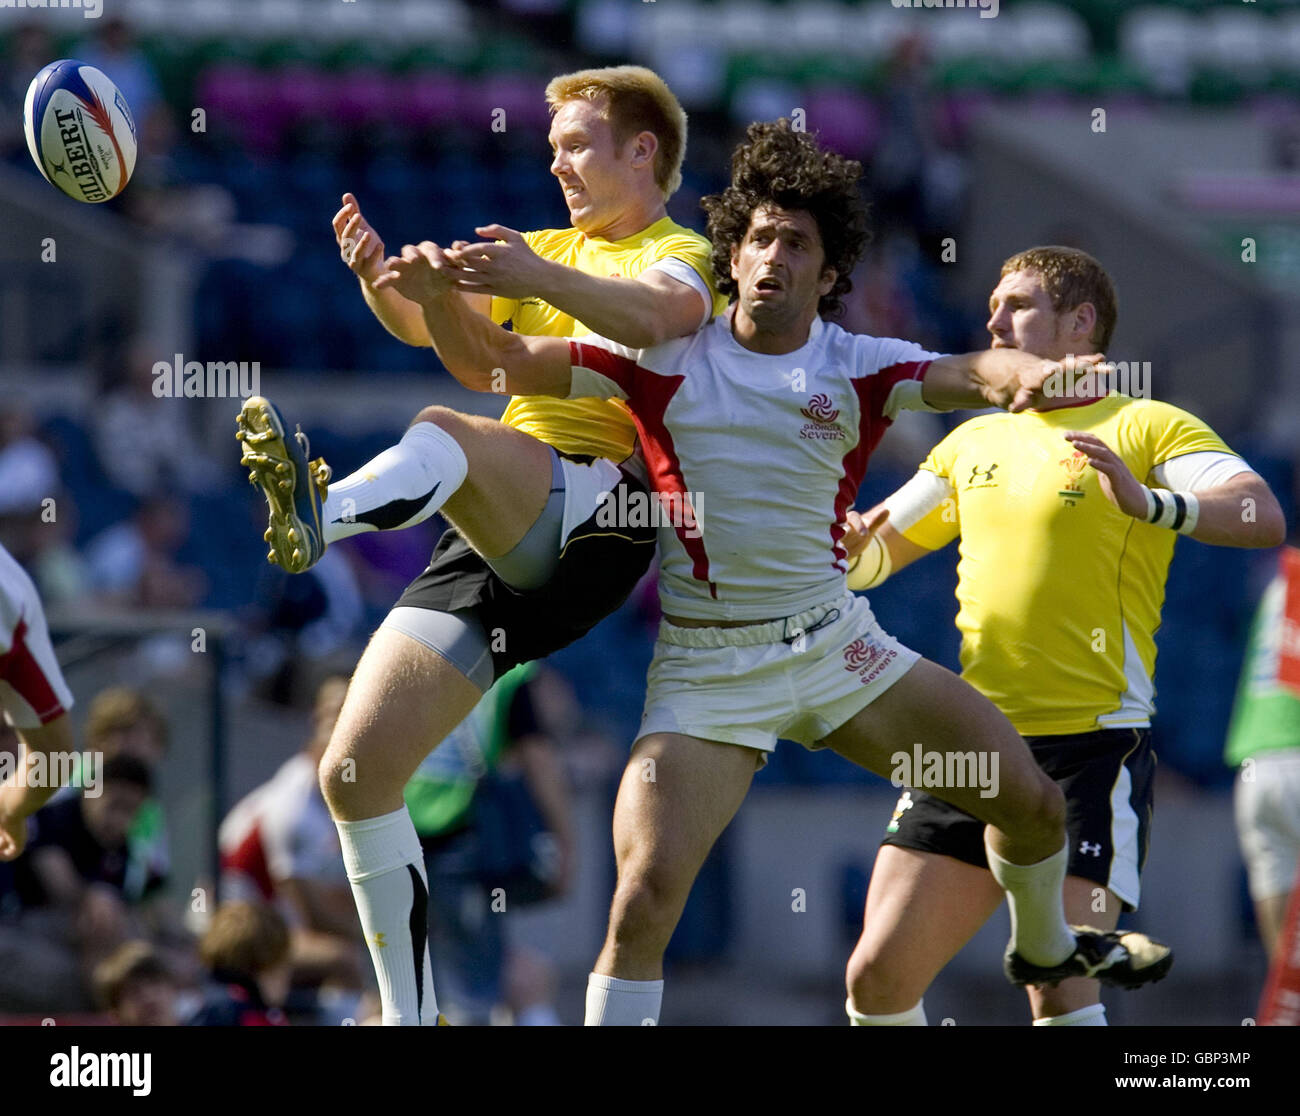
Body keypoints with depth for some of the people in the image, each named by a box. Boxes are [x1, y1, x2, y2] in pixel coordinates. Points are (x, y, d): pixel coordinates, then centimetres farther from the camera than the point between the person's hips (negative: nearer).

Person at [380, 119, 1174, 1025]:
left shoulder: (858, 370, 0)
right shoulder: (663, 361, -2)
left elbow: (974, 373, -18)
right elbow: (492, 363, -1)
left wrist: (1027, 375, -42)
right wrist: (440, 296, -21)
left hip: (838, 645, 2)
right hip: (706, 669, -2)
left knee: (1031, 800, 7)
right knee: (645, 899, -19)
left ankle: (1045, 946, 39)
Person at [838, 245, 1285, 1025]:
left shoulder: (1147, 428, -2)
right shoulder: (974, 442, 19)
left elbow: (1263, 520, -18)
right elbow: (867, 557, 28)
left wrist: (1151, 504, -35)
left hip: (1093, 747, -6)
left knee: (1060, 995, -17)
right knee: (879, 974, 2)